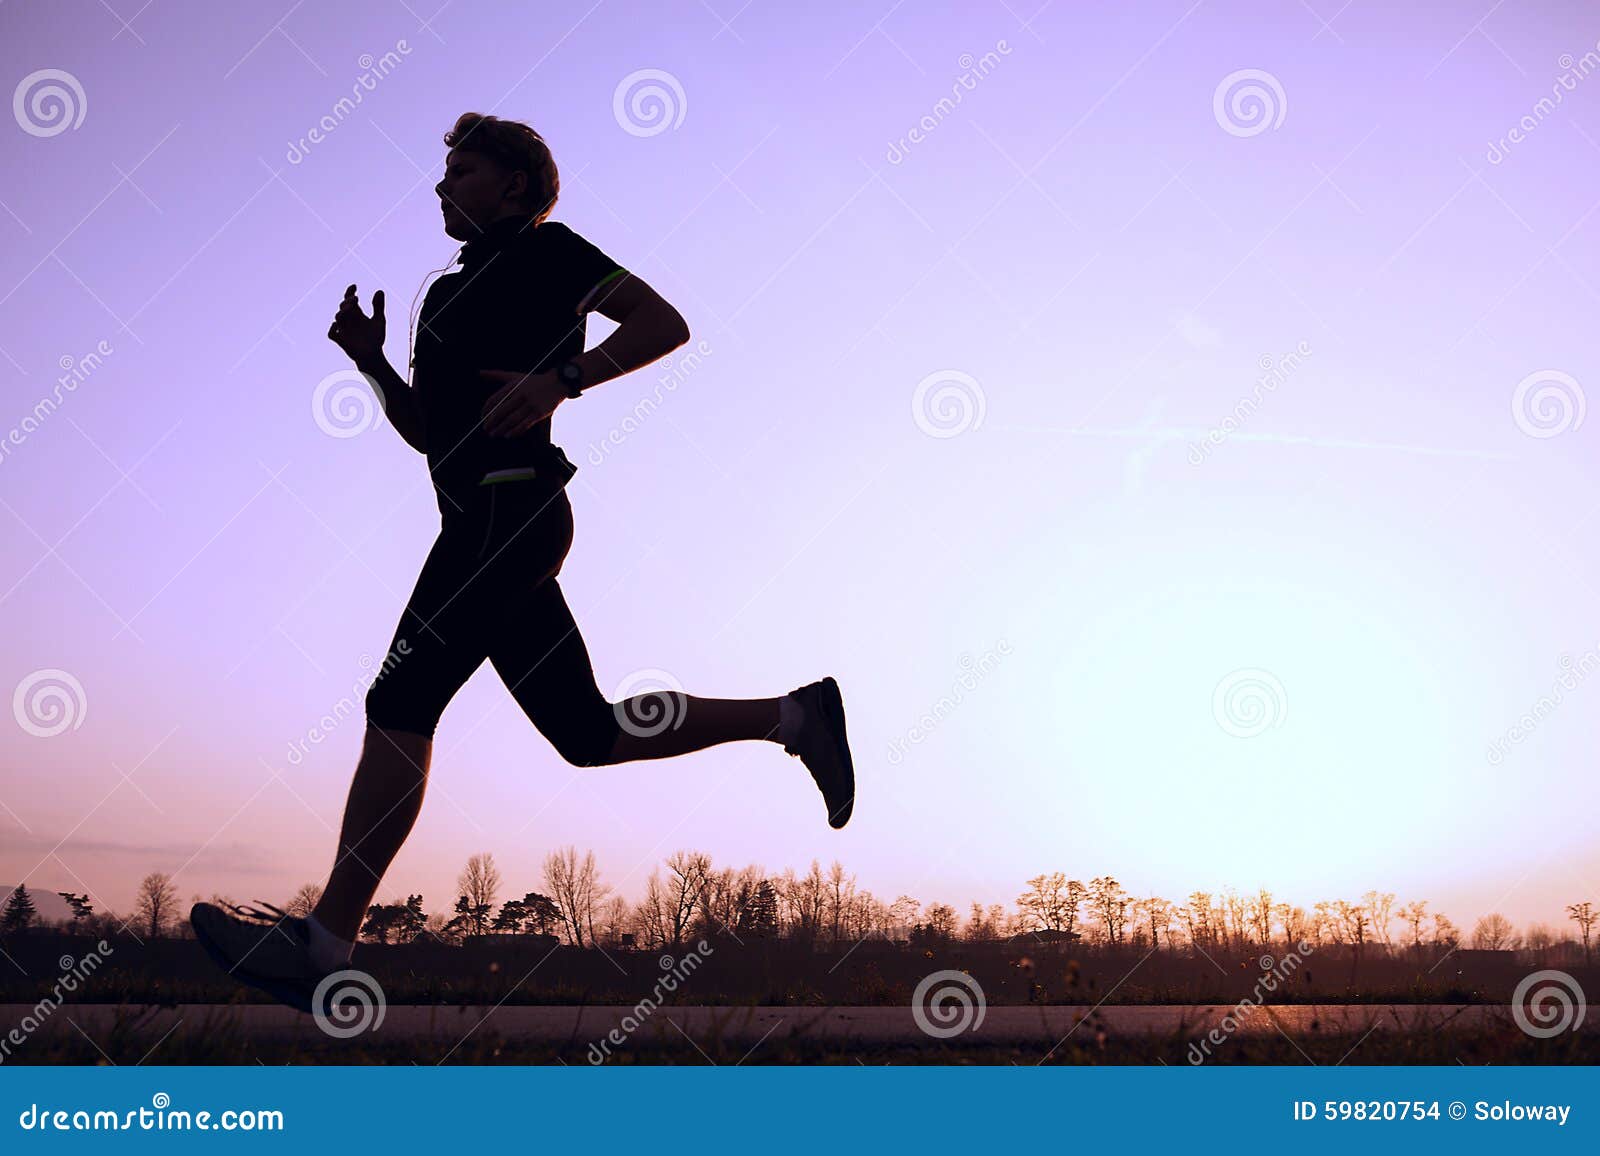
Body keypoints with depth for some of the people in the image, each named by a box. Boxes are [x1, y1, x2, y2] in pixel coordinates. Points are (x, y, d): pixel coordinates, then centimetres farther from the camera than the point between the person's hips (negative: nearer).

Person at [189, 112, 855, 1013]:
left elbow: (664, 323, -8)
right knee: (589, 733, 10)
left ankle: (327, 942, -14)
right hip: (486, 521, 10)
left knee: (399, 709, -14)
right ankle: (794, 716, 17)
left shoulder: (544, 251, 3)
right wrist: (373, 364, 10)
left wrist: (561, 379, -21)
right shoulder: (451, 290, 26)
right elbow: (429, 432, 26)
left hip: (509, 508, -10)